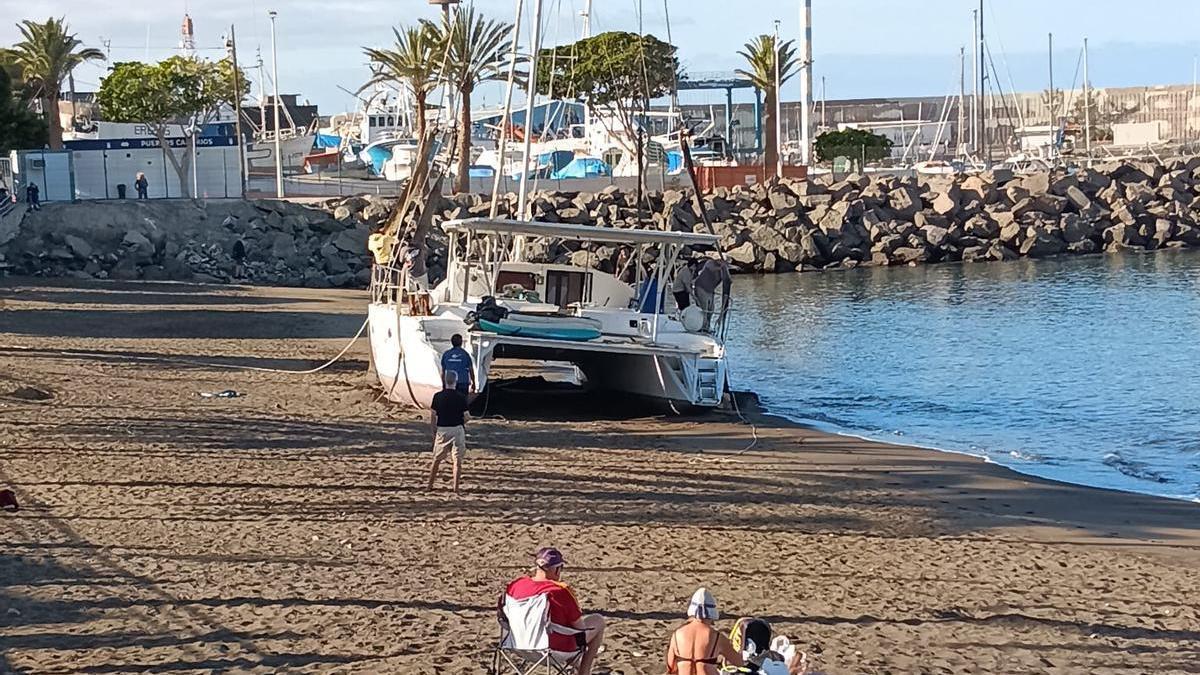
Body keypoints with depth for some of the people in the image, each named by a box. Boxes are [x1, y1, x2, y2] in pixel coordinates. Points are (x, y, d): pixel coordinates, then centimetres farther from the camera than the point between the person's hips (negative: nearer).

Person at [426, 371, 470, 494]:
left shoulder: (438, 396, -3)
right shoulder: (461, 397, -9)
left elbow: (432, 416, 0)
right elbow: (466, 417, -7)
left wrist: (433, 432, 11)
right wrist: (468, 417, 16)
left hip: (442, 430, 2)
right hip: (457, 430, -2)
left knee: (437, 459, 14)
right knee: (457, 460, 2)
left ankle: (430, 485, 22)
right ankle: (456, 488, -3)